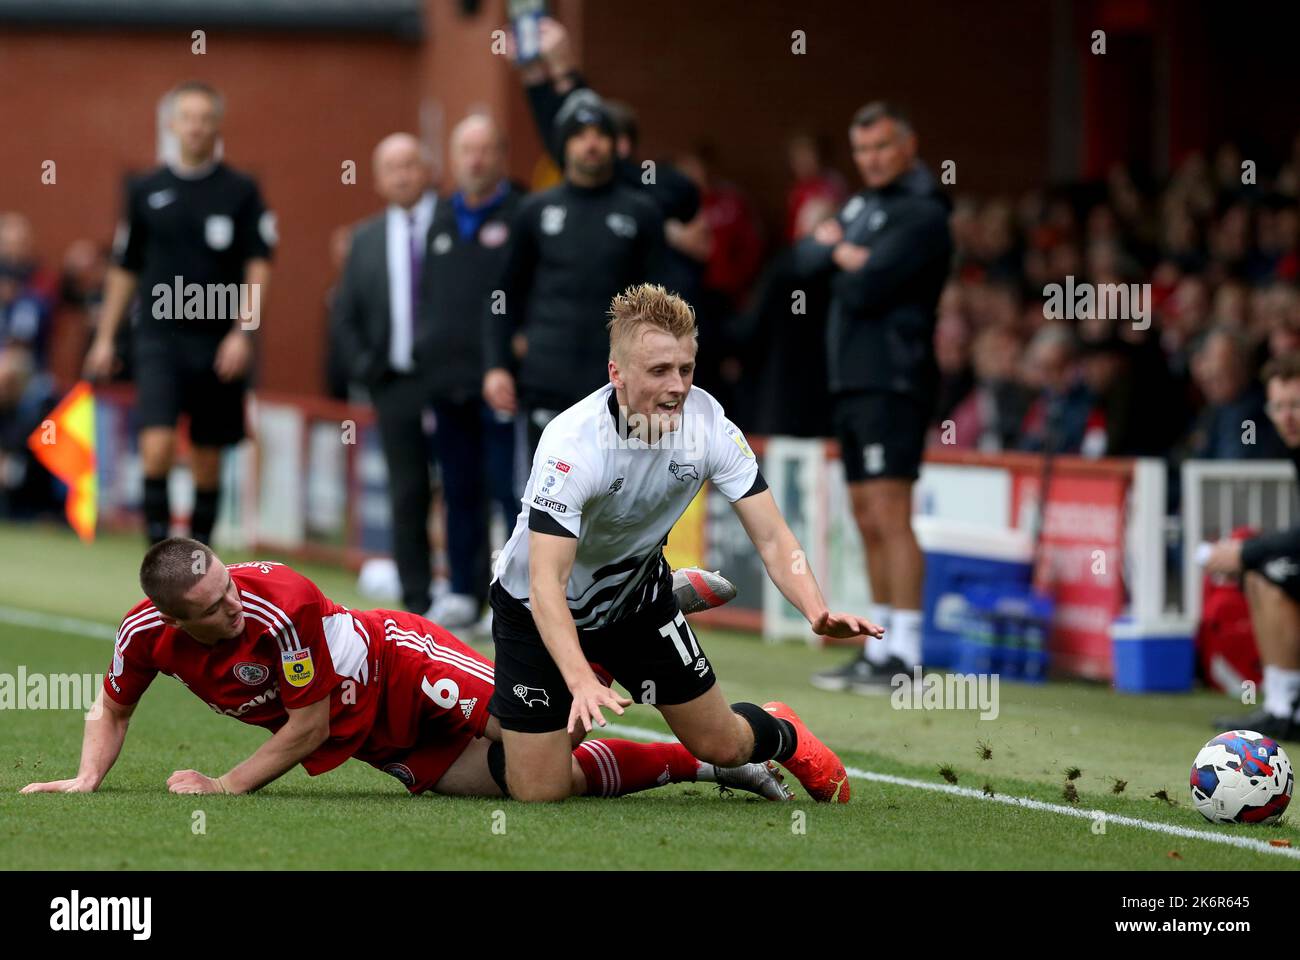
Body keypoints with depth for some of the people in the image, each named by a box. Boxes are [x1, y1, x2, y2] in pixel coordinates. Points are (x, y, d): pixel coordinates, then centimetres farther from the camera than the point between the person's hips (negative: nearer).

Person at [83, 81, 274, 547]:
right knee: (157, 443, -15)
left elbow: (258, 265, -2)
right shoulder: (146, 191, 7)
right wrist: (105, 337, 12)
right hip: (159, 338, 0)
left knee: (207, 456, 6)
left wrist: (243, 331, -13)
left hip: (218, 344, 0)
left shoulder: (241, 192, 2)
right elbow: (124, 268, 14)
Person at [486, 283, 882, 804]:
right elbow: (546, 585, -39)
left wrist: (818, 612, -37)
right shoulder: (571, 443, -35)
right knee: (540, 794, -6)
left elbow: (772, 537, -17)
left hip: (638, 595, 4)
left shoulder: (707, 421, -21)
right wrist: (581, 682, -54)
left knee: (723, 745, 7)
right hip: (537, 608, -4)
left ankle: (781, 733, 44)